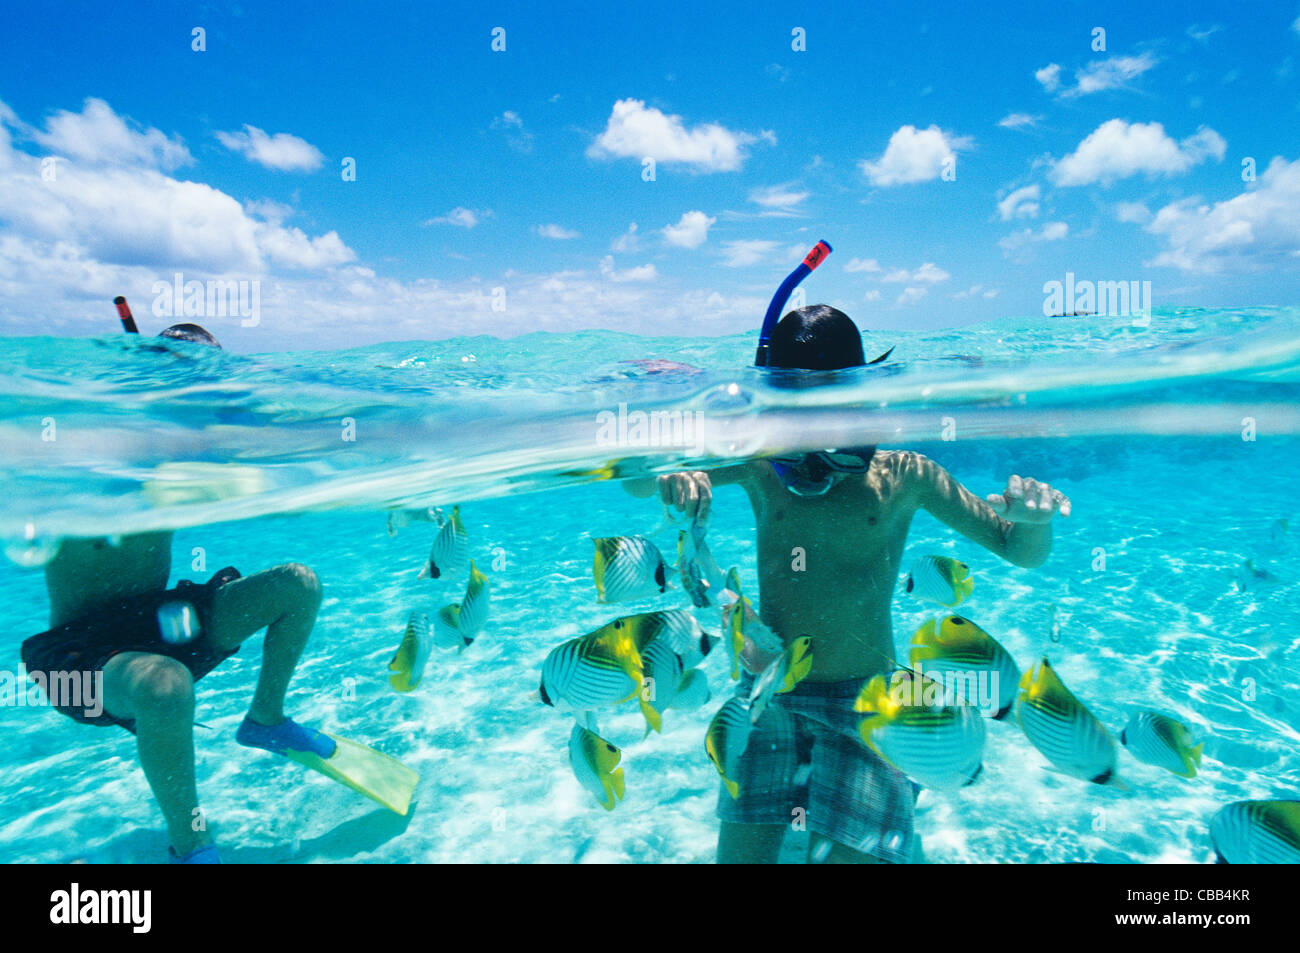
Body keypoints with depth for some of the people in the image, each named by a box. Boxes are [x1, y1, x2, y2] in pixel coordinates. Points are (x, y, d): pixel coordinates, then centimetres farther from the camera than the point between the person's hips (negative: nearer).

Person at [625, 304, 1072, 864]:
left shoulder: (902, 476, -4)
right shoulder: (760, 466, -3)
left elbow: (1022, 552, 2)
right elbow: (637, 481, -3)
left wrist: (1033, 516, -22)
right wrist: (668, 478, -28)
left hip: (863, 698, -1)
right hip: (765, 694, 2)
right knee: (739, 852, 5)